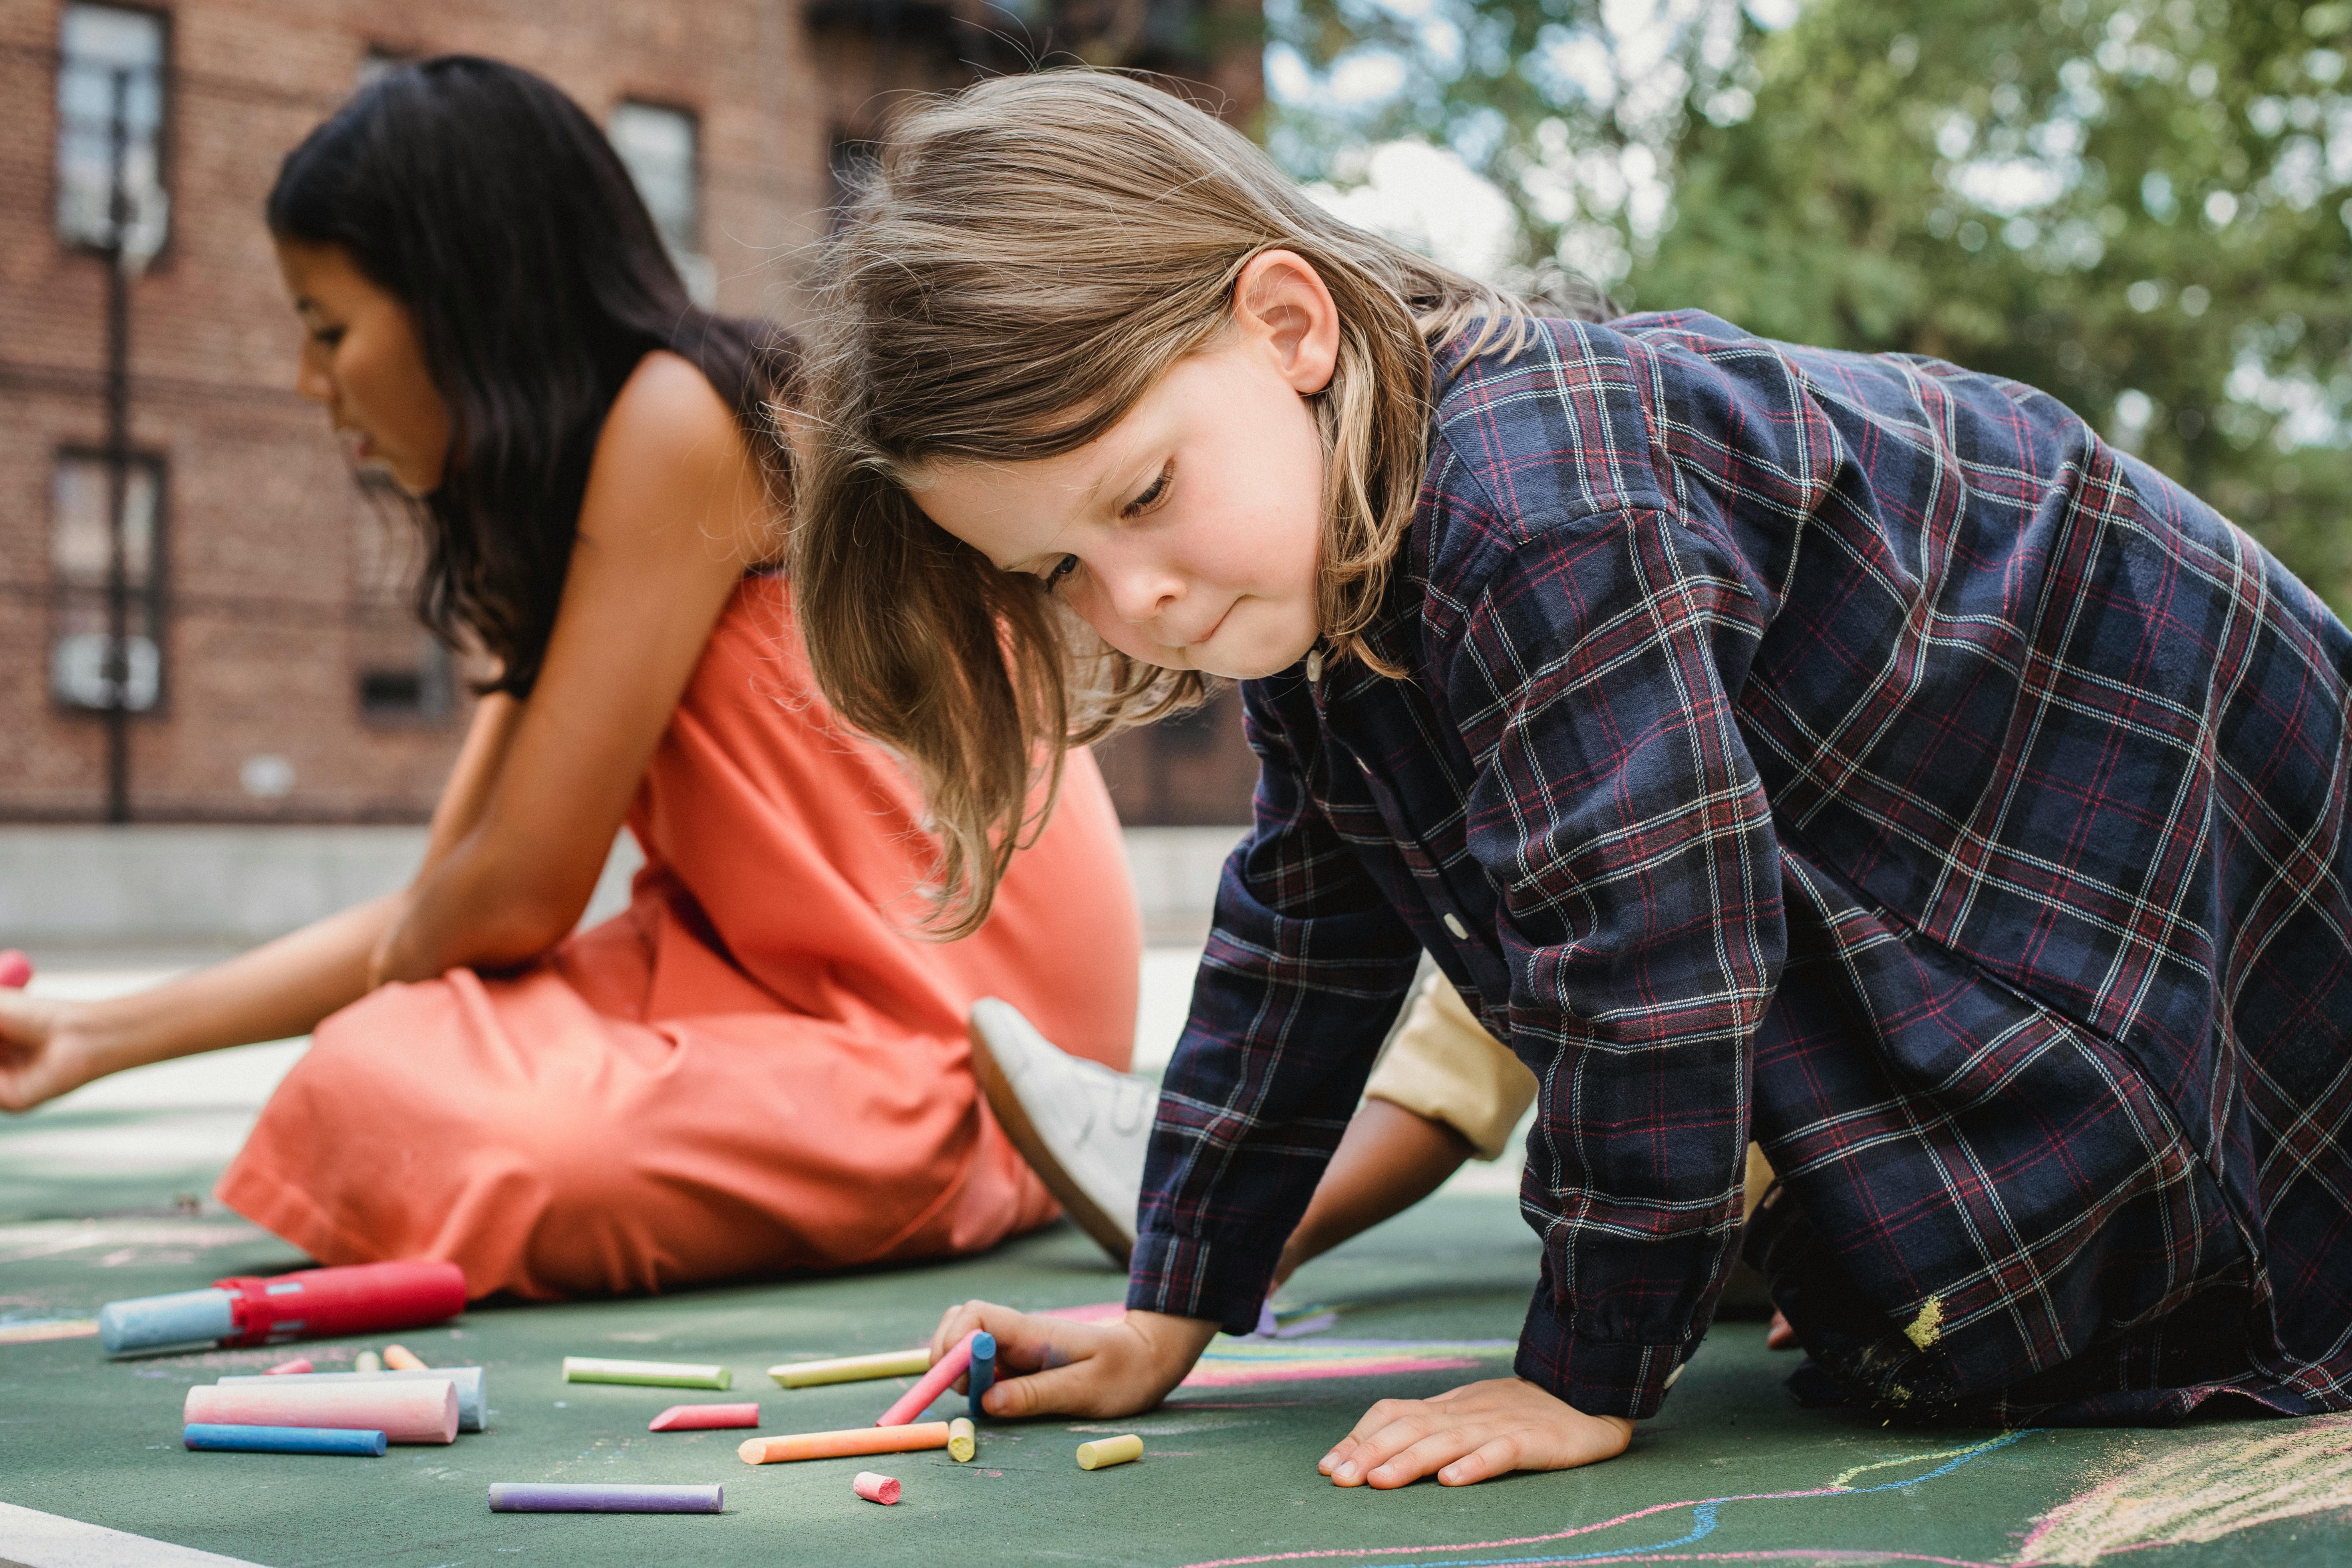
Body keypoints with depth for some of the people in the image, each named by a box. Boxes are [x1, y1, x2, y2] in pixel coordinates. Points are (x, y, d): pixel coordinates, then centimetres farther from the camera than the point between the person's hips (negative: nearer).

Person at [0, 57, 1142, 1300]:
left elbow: (521, 893, -15)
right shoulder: (565, 507, 16)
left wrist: (389, 968, 7)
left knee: (385, 1108, -26)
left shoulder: (681, 421, -15)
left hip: (956, 1050, -10)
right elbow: (430, 911, 15)